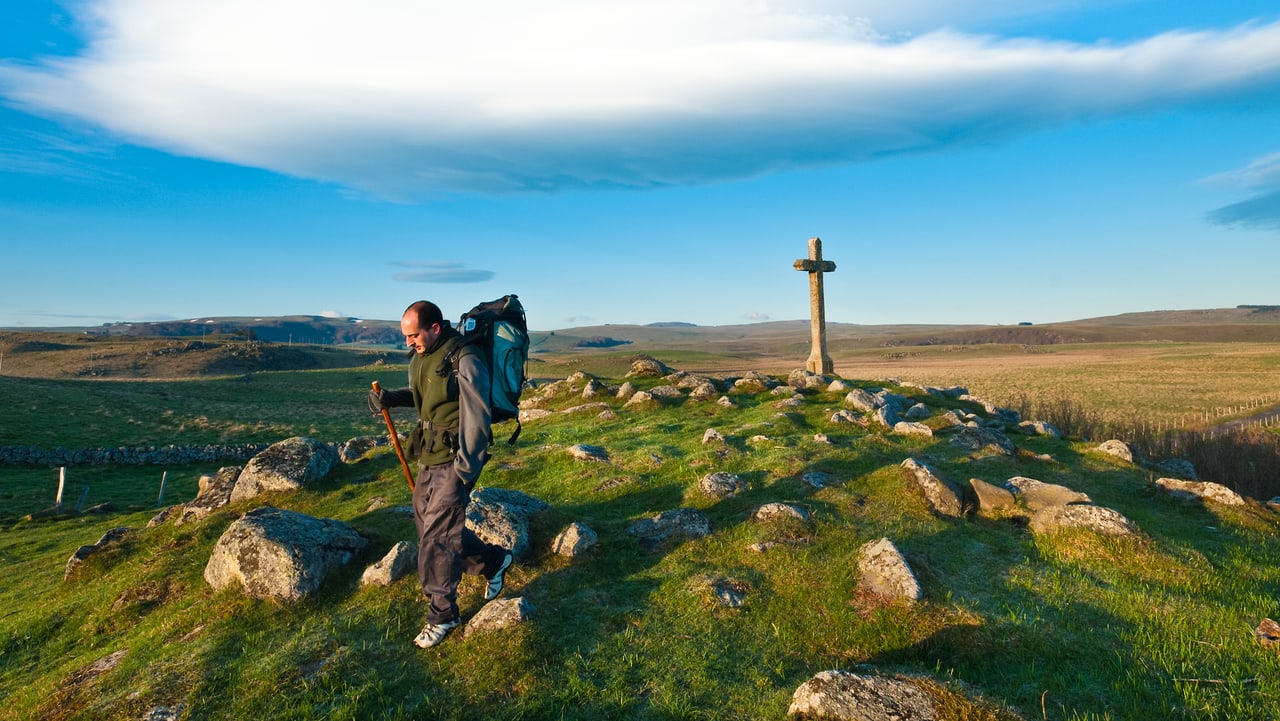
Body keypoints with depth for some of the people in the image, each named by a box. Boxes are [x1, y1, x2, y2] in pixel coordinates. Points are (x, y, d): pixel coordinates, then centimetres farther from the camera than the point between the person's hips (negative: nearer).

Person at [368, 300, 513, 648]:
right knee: (427, 523, 17)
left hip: (454, 461, -9)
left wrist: (464, 472, -20)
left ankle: (443, 615, 17)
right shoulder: (421, 356, 6)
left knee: (436, 536, -3)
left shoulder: (465, 360, -21)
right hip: (429, 456, 9)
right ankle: (493, 560, 35)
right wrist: (389, 397, 2)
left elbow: (475, 420, -21)